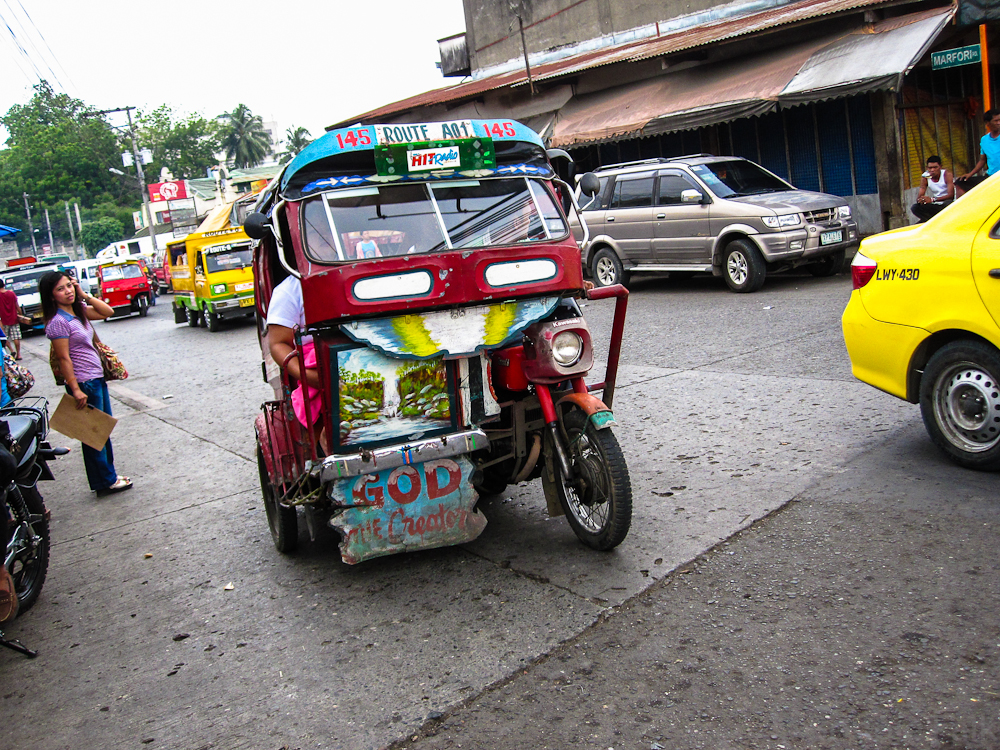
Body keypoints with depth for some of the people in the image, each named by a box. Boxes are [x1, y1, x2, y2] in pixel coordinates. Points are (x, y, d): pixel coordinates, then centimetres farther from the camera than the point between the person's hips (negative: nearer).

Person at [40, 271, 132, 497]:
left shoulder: (78, 311, 6)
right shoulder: (58, 322, -18)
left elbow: (107, 312, 11)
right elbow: (64, 358, -18)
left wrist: (84, 295, 0)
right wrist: (76, 390, -19)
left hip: (98, 378, 9)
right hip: (84, 384, -9)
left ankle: (109, 475, 29)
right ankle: (105, 482, 13)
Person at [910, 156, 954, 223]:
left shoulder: (946, 174, -14)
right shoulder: (925, 177, -3)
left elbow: (951, 194, -25)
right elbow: (920, 195, -6)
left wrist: (932, 199, -39)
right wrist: (920, 200, -34)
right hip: (936, 206, 4)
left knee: (949, 202, -39)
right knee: (914, 208, -16)